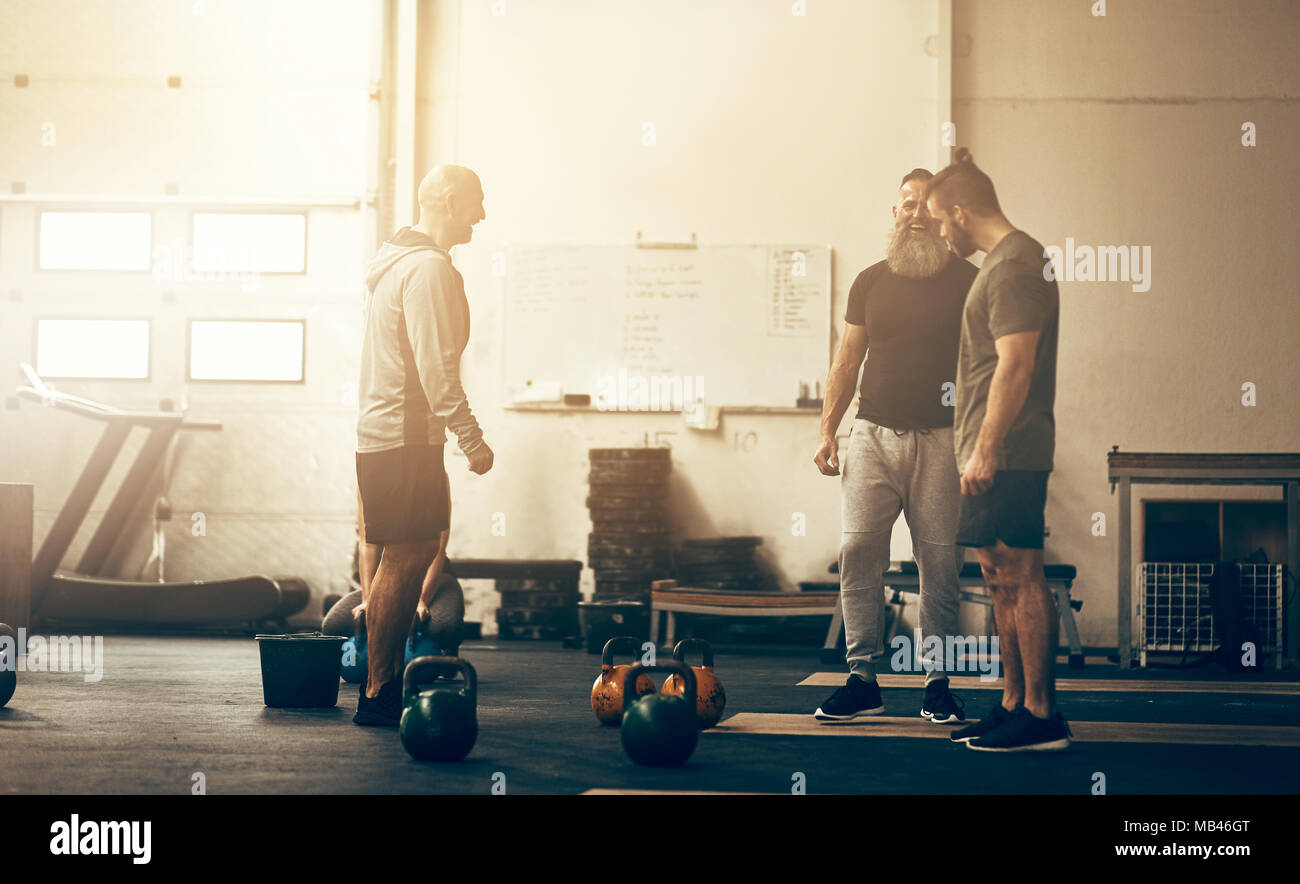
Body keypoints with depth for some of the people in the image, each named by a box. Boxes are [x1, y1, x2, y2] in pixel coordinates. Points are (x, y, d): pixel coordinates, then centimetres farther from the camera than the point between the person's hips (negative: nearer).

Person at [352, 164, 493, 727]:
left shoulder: (395, 263, 21)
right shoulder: (429, 269, -12)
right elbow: (435, 365, -20)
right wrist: (471, 437, -19)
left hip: (380, 434, 10)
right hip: (405, 439, -10)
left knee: (401, 562, 11)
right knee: (405, 562, -8)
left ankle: (384, 689, 15)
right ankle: (378, 696, -4)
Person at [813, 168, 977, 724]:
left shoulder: (966, 281, 5)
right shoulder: (871, 282, 13)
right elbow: (847, 362, 15)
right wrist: (828, 430, 7)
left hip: (940, 438, -2)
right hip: (874, 433, 2)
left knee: (940, 562, -2)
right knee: (859, 551, -5)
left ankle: (938, 683, 7)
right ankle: (862, 679, 1)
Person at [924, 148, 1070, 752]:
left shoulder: (1014, 265, -13)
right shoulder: (1002, 261, 20)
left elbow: (1016, 365, -20)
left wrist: (986, 447, -22)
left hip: (1007, 453, -10)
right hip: (996, 453, 10)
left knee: (1020, 576, -8)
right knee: (1002, 578, 12)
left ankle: (1041, 715, -4)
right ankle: (1014, 704, 17)